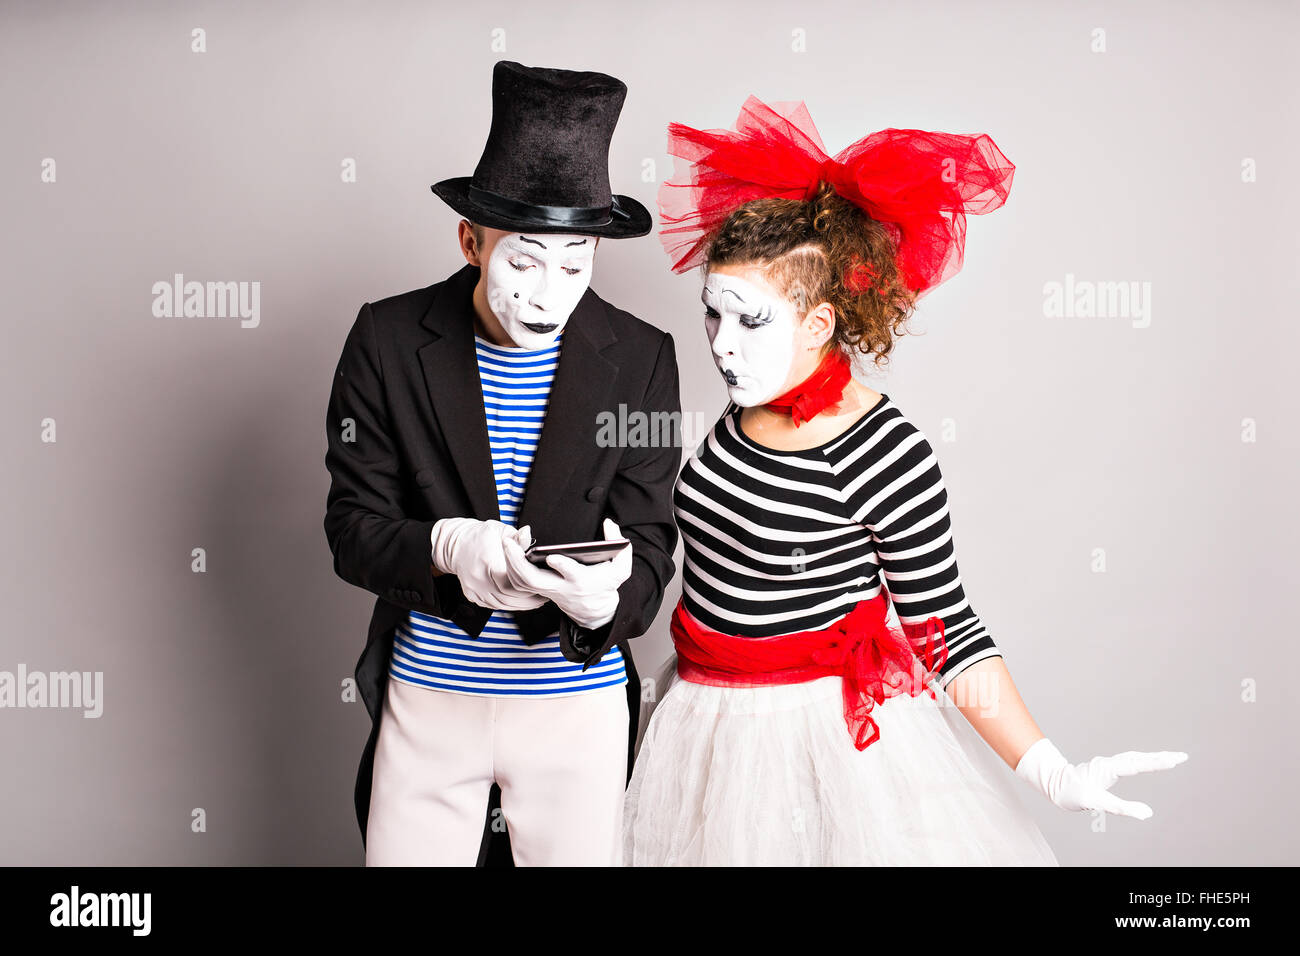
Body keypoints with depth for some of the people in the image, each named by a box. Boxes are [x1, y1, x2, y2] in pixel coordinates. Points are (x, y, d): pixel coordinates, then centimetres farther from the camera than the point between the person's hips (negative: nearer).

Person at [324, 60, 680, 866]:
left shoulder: (642, 358, -6)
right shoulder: (387, 339, -6)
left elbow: (649, 545, -5)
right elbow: (353, 526, -5)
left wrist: (604, 595, -29)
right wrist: (445, 549, -26)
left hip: (580, 703, 0)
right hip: (426, 698, 0)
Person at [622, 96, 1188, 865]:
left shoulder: (889, 456, -21)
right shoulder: (750, 410, -3)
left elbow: (945, 628, -16)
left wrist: (1052, 772, -21)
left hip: (828, 730, -6)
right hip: (707, 722, 6)